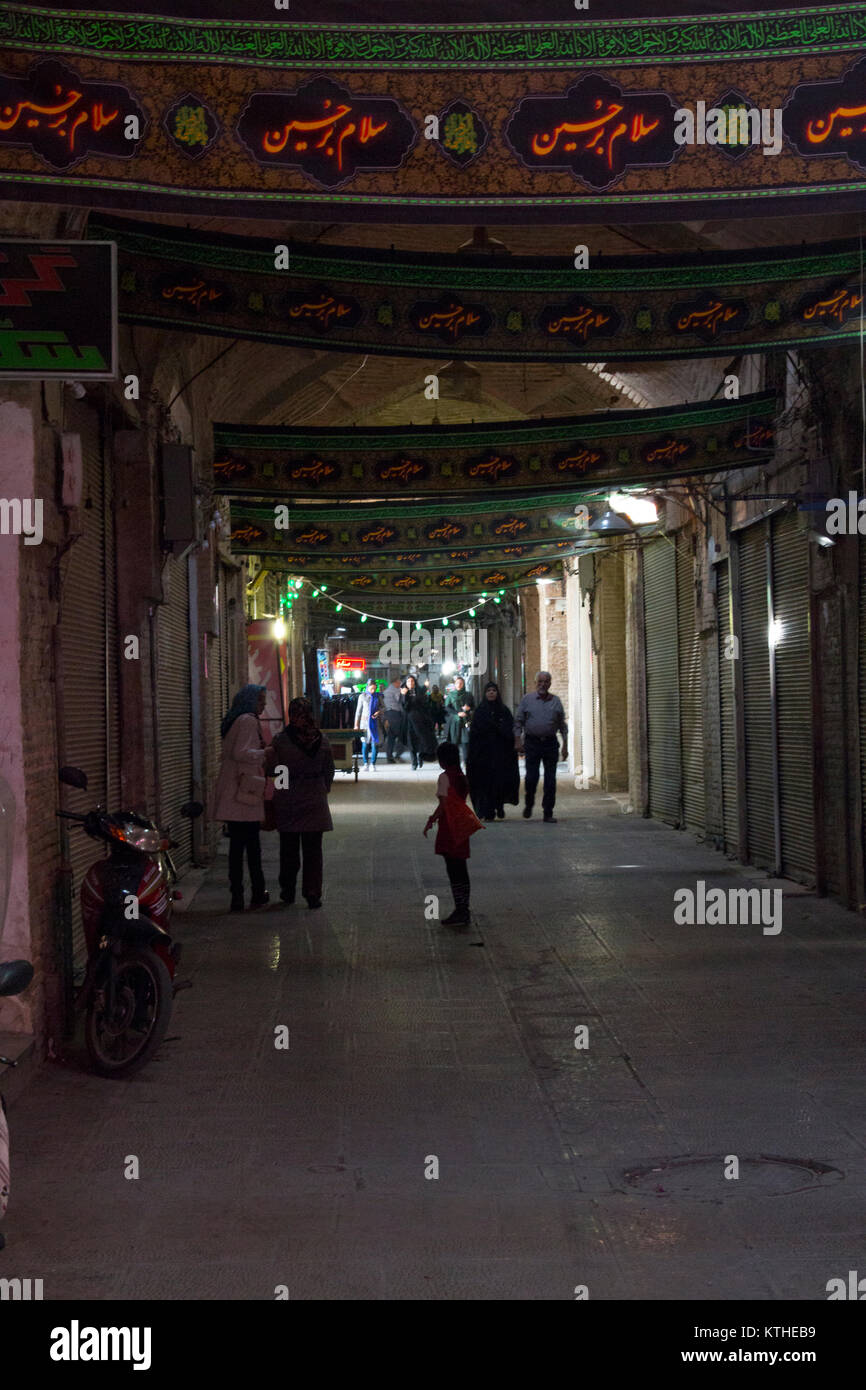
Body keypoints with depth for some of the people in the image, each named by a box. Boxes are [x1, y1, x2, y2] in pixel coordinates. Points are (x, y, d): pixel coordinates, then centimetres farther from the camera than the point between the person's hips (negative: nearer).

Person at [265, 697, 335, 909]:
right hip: (314, 801, 1)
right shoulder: (322, 739, -4)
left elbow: (271, 770, -7)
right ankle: (313, 894, 0)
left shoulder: (281, 740, -12)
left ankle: (288, 890, 20)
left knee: (289, 848, 12)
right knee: (313, 849, 5)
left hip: (287, 802, -1)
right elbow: (329, 770, 6)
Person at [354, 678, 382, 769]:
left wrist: (379, 712, -6)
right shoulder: (363, 696, 6)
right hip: (365, 721, -1)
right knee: (365, 743, -4)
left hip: (375, 721, 1)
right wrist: (356, 724, 6)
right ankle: (366, 763, 6)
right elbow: (358, 711, 8)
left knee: (375, 743, -5)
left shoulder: (378, 697, 10)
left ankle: (373, 763, 2)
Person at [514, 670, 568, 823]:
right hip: (532, 743, -1)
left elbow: (562, 724, 12)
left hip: (550, 743, 2)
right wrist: (517, 741, -4)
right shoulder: (527, 699, 4)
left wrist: (565, 746, 7)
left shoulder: (556, 701, 9)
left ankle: (548, 812, 7)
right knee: (531, 777, -5)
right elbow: (518, 722, 5)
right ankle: (529, 805, 20)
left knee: (550, 779, 0)